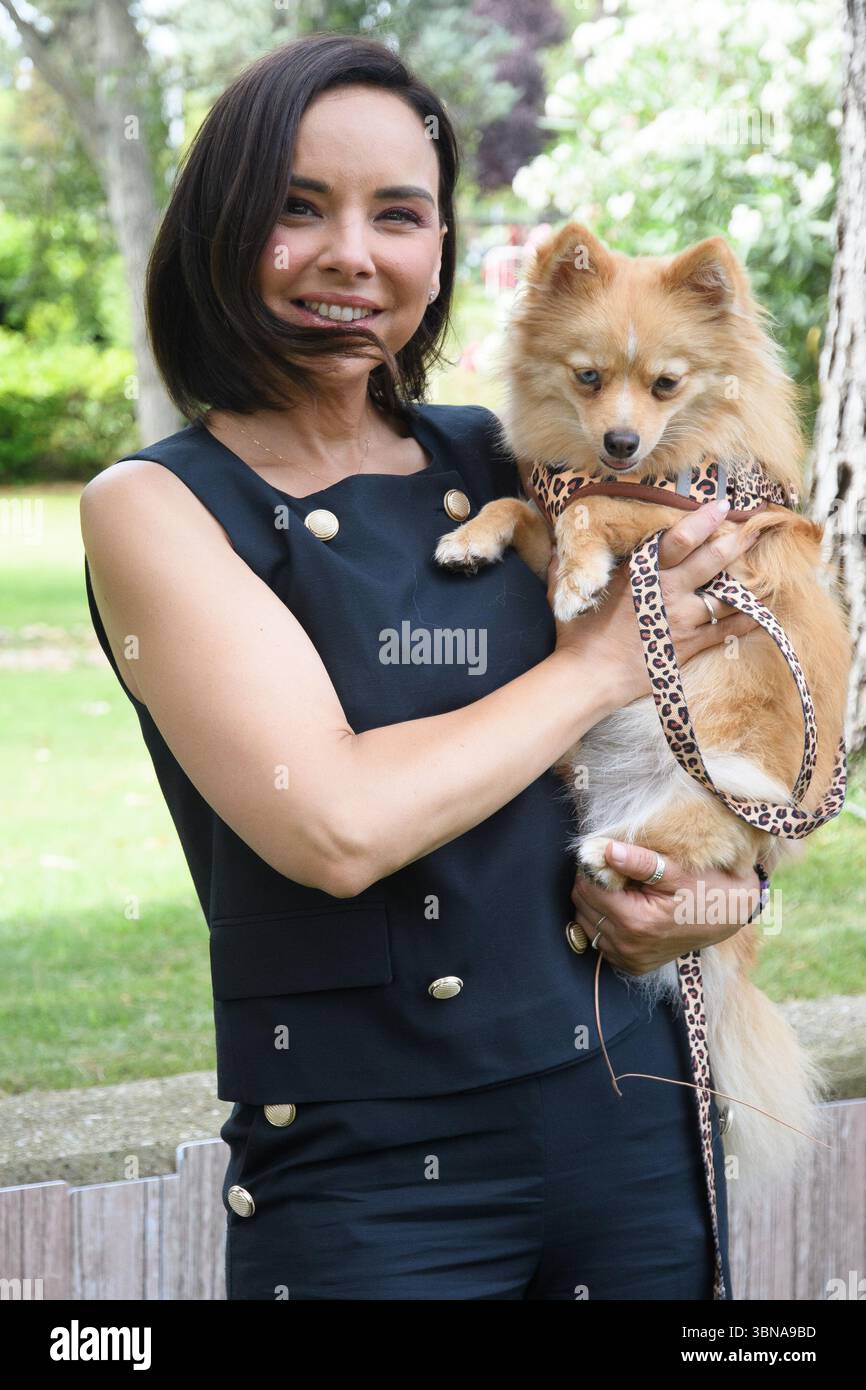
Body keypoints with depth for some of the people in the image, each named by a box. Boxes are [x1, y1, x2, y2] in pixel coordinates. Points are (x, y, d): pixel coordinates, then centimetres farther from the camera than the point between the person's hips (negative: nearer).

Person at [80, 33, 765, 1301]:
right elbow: (334, 825, -22)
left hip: (631, 1115, 5)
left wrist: (721, 885, -3)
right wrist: (602, 664, -10)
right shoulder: (156, 507, -8)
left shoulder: (500, 459, 6)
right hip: (369, 1178, -5)